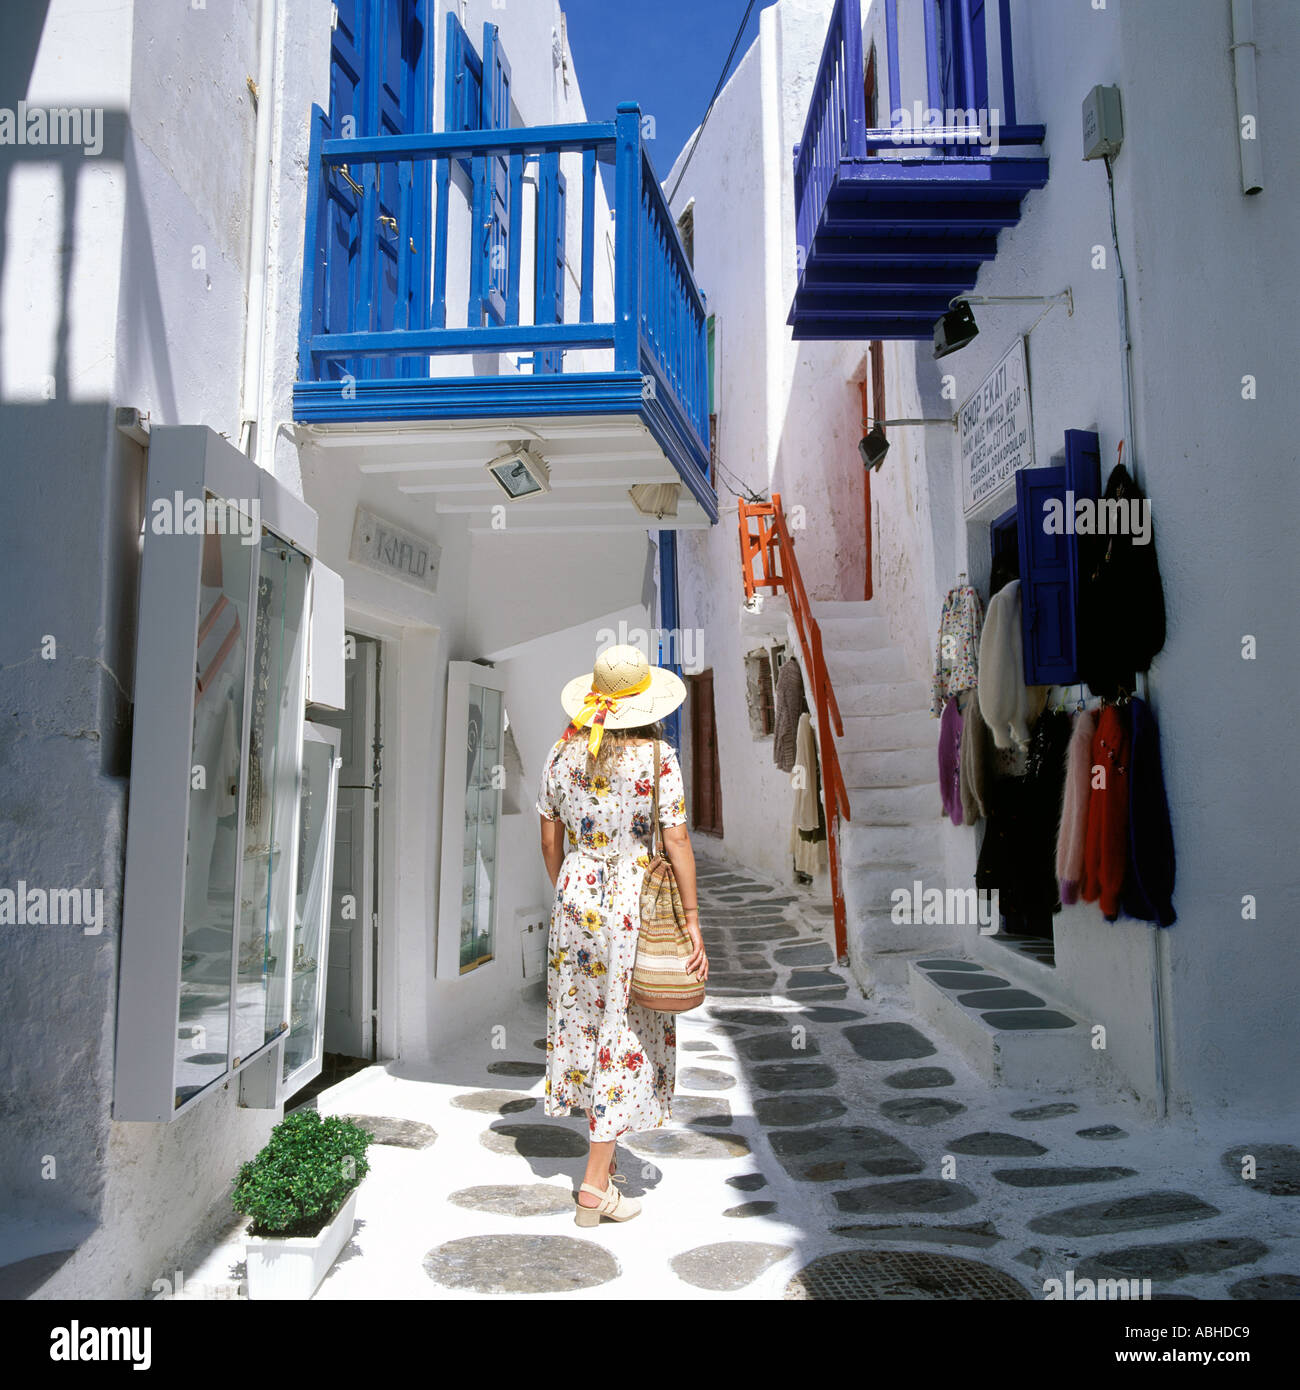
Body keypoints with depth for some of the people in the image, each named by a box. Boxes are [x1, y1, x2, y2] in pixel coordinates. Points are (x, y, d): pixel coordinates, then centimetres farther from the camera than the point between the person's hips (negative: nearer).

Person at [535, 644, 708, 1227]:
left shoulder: (563, 753, 0)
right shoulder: (657, 758, -13)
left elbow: (549, 837, 7)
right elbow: (677, 844, -14)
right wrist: (692, 921, -8)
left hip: (575, 898, 5)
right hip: (632, 905, -5)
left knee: (582, 1017, 19)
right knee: (625, 1032, 5)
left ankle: (601, 1151, 35)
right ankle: (595, 1186, 10)